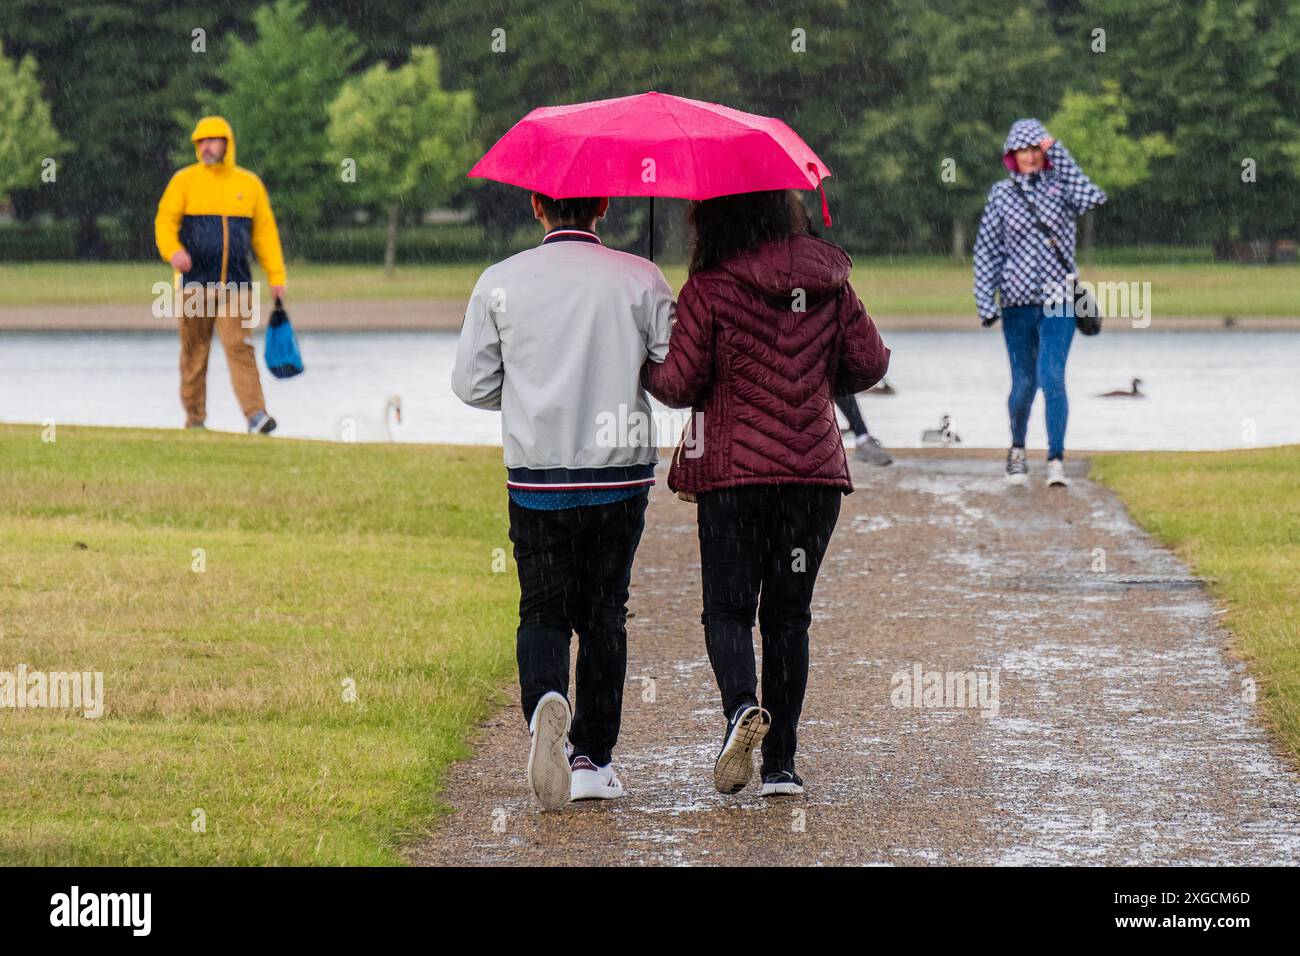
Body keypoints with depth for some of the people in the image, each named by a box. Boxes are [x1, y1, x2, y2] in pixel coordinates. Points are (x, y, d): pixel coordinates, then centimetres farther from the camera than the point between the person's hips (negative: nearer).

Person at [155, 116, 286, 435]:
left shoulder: (249, 184, 10)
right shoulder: (184, 181, 4)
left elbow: (265, 232, 13)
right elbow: (165, 221, -3)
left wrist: (276, 276, 8)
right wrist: (173, 250, -24)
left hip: (235, 284, 1)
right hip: (195, 283, 0)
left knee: (240, 348, -11)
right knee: (194, 352, 4)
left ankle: (256, 415, -18)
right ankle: (194, 418, 13)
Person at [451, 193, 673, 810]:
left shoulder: (500, 282, -1)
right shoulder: (641, 280, -3)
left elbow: (471, 383, 1)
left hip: (536, 476, 0)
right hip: (620, 472, 0)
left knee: (543, 612, 7)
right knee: (604, 614, 11)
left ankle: (545, 700, -24)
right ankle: (592, 758, 11)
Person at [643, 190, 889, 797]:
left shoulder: (707, 292, -8)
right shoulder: (828, 284, 4)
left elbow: (679, 384, -9)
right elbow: (870, 363, 8)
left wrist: (647, 368, 13)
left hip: (733, 474, -3)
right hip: (815, 473, 3)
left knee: (728, 609, 6)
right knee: (788, 614, 10)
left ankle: (741, 707, -24)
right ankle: (780, 763, 7)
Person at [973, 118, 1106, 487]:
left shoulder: (1060, 186, 3)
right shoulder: (1002, 195, 4)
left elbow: (1093, 199, -19)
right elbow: (986, 251, 6)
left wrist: (1058, 153, -15)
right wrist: (985, 304, -1)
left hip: (1058, 302, -1)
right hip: (1017, 303, 1)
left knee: (1052, 377, -15)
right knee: (1024, 383, 8)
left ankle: (1056, 460, -15)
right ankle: (1017, 449, 32)